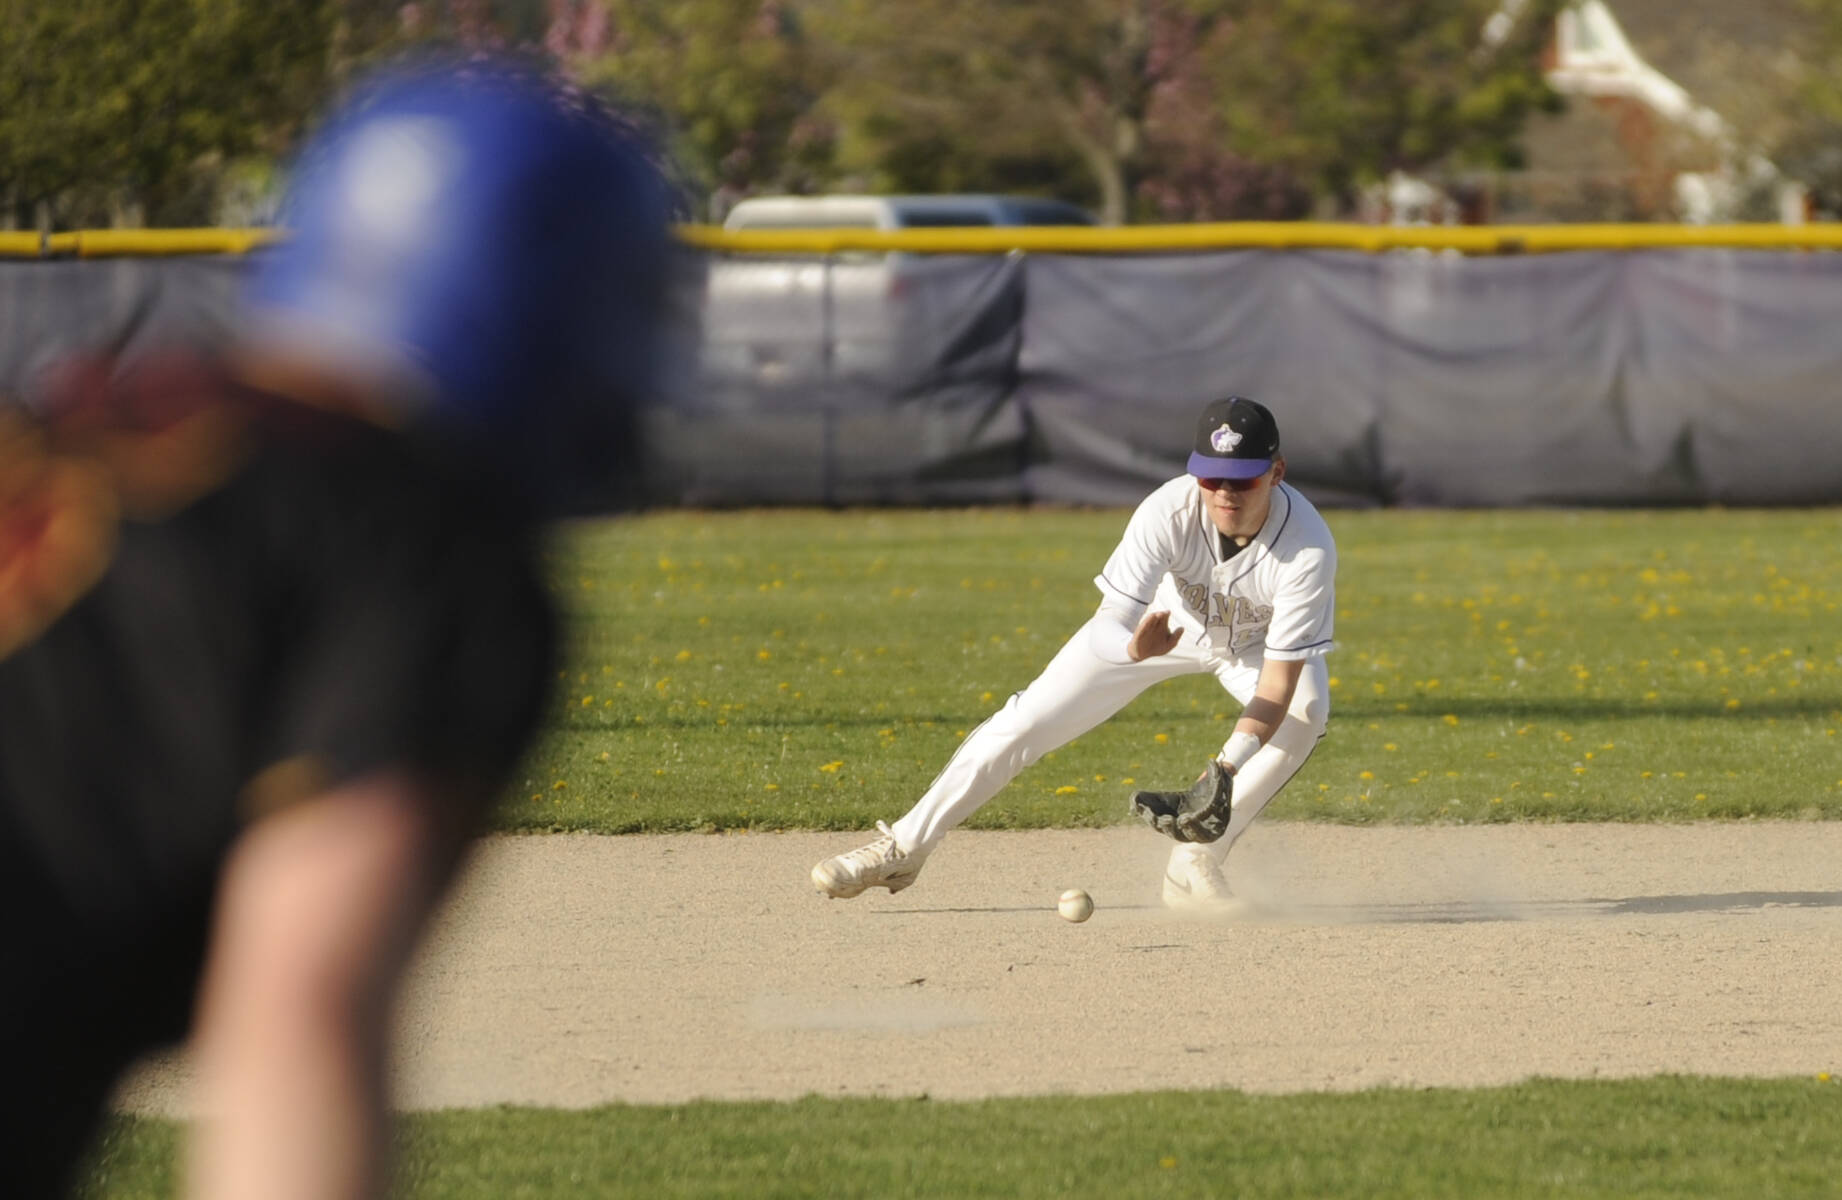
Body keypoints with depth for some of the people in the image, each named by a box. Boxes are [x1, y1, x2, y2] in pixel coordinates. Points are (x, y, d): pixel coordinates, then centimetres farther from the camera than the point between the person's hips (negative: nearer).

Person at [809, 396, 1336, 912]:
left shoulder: (1309, 548, -38)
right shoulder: (1169, 512, -37)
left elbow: (1278, 687, -37)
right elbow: (1108, 627, -38)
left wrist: (1227, 768, -52)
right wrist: (1135, 648, -62)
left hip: (1258, 640, 0)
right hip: (1163, 621, 0)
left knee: (1306, 712, -30)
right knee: (1030, 720, -9)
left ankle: (1195, 865, -18)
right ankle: (905, 847, 4)